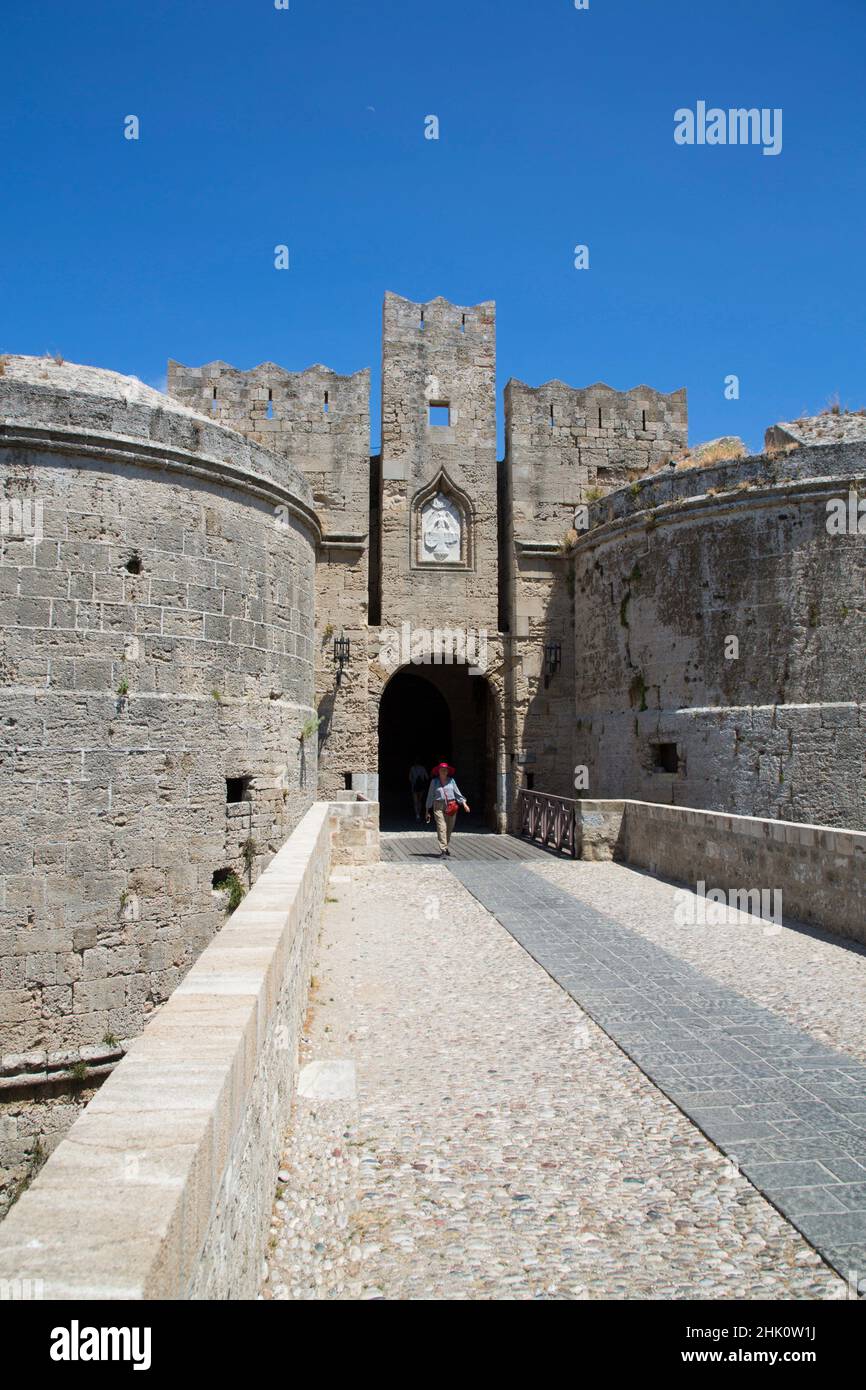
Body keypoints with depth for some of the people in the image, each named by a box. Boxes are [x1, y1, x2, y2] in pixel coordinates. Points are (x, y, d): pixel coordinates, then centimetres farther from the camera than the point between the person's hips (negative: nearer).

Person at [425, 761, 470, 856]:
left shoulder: (451, 780, 9)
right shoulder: (434, 782, 5)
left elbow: (457, 792, 12)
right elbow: (430, 796, 10)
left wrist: (464, 803, 1)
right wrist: (428, 810, 11)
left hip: (451, 806, 3)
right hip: (439, 806, -2)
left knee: (449, 828, 10)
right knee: (441, 828, -13)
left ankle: (445, 846, 32)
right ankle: (443, 850, -16)